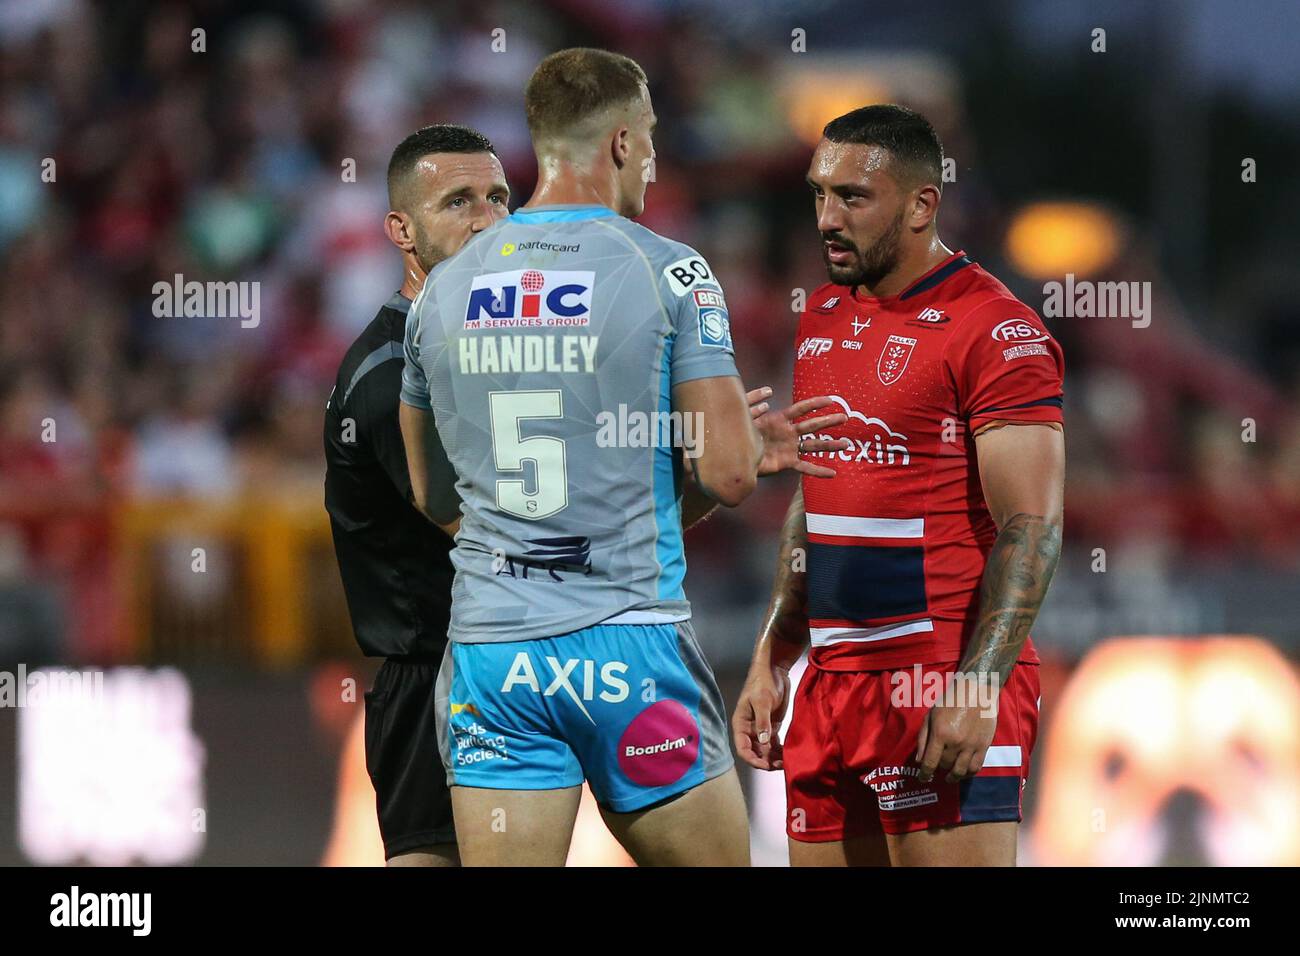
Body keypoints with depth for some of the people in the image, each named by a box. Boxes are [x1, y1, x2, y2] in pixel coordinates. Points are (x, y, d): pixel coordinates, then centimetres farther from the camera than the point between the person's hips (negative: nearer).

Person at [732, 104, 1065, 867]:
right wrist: (772, 664, 17)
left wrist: (978, 686, -22)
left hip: (946, 683, -8)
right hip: (832, 683, 8)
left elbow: (1032, 531, -14)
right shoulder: (823, 318, 16)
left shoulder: (996, 332, -9)